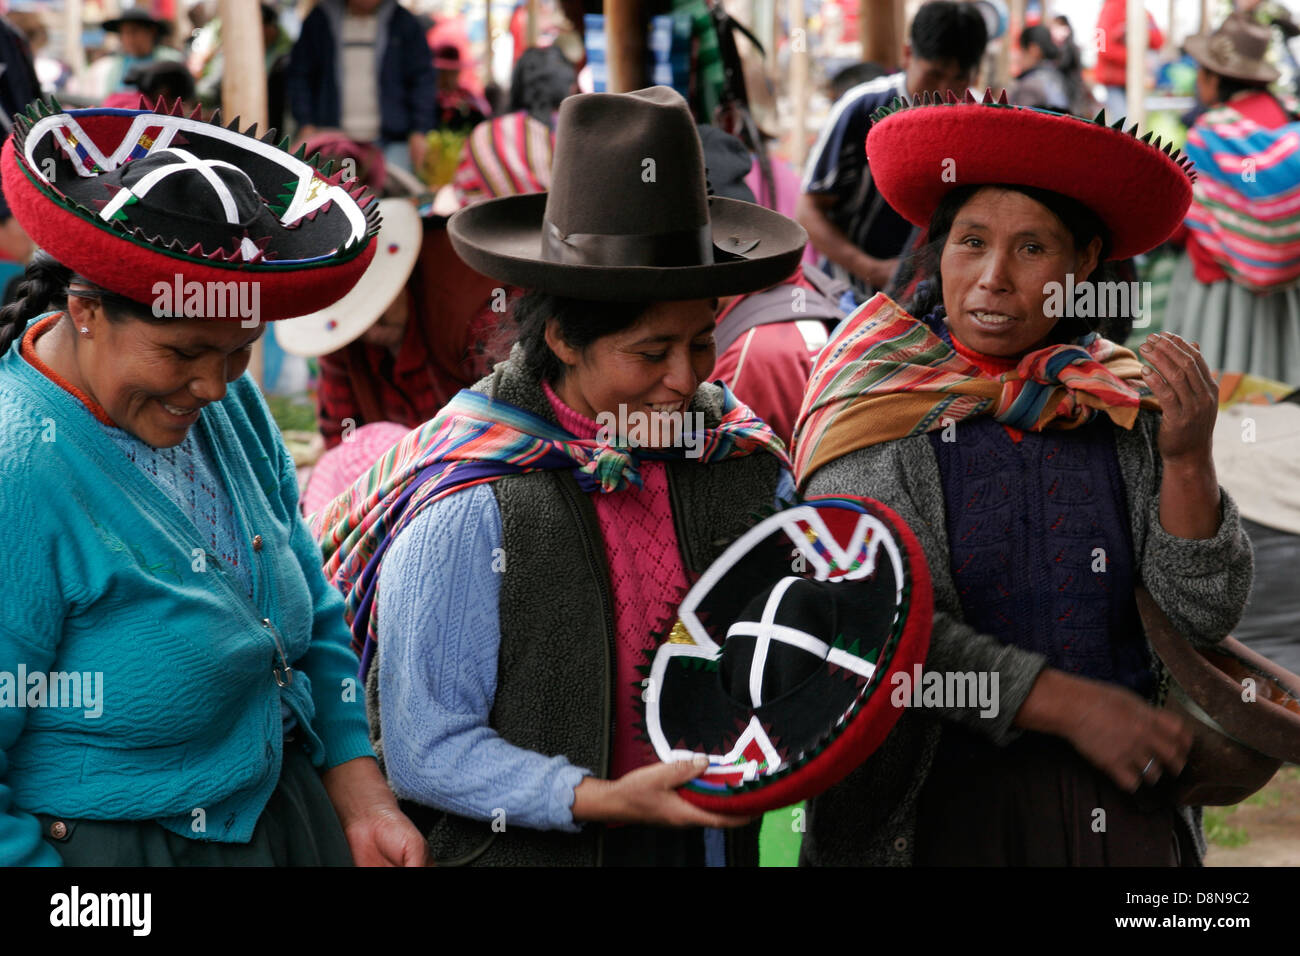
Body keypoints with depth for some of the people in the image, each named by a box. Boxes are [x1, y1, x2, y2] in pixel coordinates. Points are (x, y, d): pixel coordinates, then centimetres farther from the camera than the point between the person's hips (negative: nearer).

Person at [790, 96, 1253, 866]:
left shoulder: (1131, 408, 0)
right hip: (937, 804, -2)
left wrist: (1188, 458, -16)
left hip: (1125, 804, 3)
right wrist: (1069, 706, -19)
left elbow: (1205, 618, -2)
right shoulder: (881, 413, -7)